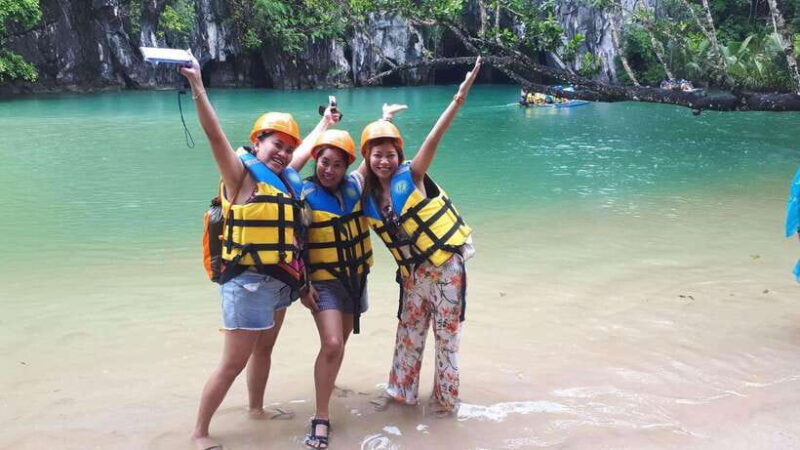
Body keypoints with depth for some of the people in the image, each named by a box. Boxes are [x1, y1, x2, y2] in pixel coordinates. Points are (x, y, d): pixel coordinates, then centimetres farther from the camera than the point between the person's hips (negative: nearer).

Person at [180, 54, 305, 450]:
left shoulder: (286, 179, 11)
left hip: (279, 281, 8)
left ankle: (256, 409, 41)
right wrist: (197, 87, -29)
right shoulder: (242, 174, -9)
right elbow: (215, 135, -21)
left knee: (264, 349, 22)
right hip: (248, 281, -8)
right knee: (233, 363, -4)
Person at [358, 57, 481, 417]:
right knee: (408, 333, 17)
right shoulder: (368, 197, -1)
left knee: (445, 334, 7)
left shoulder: (411, 176, -14)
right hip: (413, 273, 5)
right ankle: (401, 391, 34)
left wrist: (459, 98, -35)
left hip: (446, 267, -5)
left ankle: (446, 399, 22)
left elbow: (433, 138, -25)